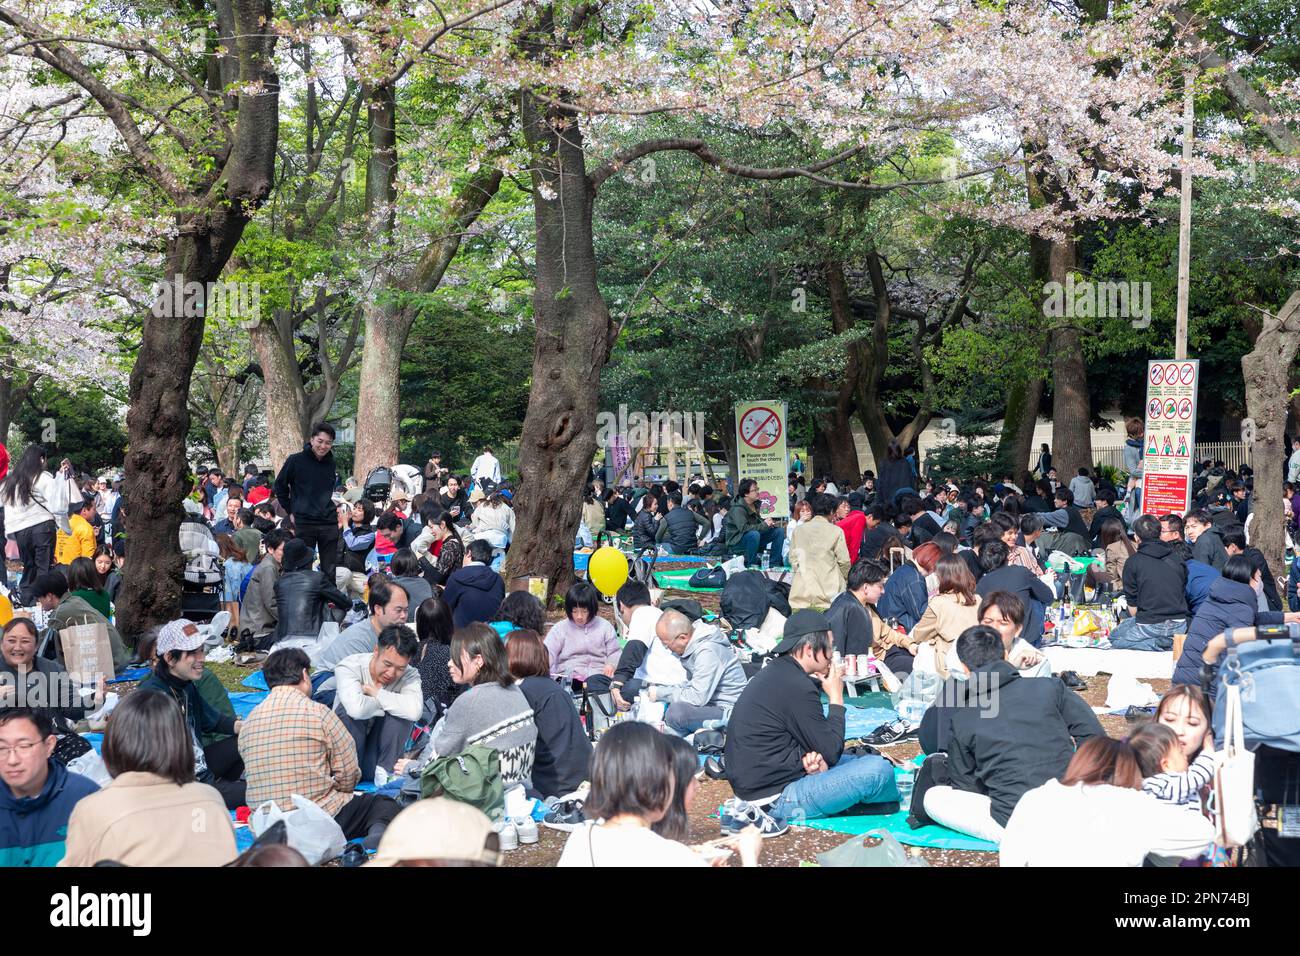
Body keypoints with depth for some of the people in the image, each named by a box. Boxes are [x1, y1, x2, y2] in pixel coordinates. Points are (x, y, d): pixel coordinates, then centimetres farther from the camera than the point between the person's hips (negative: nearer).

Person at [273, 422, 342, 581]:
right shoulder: (296, 460, -4)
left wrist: (336, 506, 10)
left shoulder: (332, 464, 8)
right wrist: (290, 512, 1)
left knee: (330, 571, 7)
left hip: (329, 523, 3)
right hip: (303, 523, -3)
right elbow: (280, 486, 4)